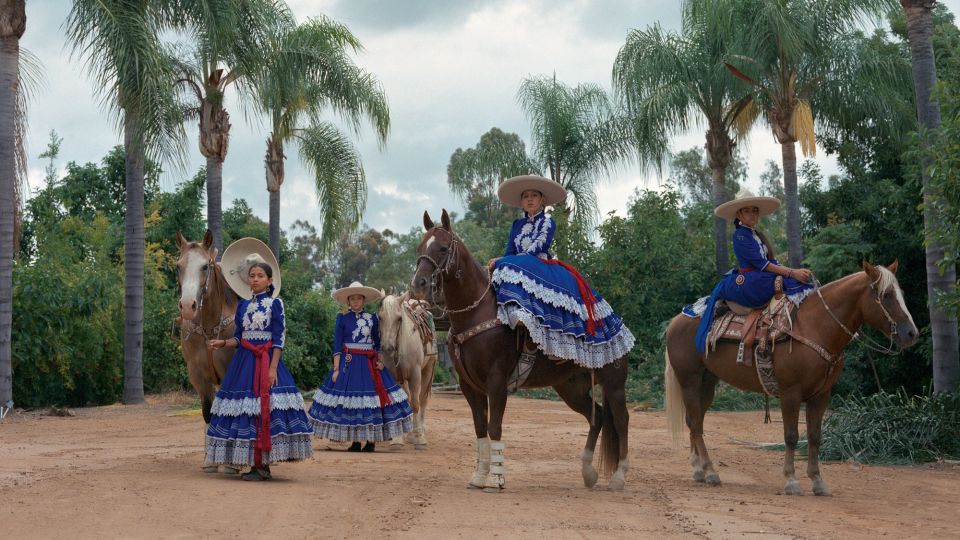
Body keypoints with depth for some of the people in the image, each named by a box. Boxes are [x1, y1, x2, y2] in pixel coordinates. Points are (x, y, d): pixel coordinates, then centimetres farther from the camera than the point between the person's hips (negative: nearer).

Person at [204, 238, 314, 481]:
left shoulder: (275, 303, -2)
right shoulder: (243, 304, 11)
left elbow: (279, 339, -7)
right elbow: (240, 337, 15)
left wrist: (272, 368, -15)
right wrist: (222, 343, -4)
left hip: (266, 360, -5)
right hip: (244, 361, 5)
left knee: (265, 409, -8)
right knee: (246, 411, 3)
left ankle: (263, 465, -2)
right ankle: (256, 465, 11)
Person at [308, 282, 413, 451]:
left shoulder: (372, 318, 8)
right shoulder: (342, 318, 2)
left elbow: (378, 343, 12)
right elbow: (337, 345, -1)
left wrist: (380, 361, -2)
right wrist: (336, 369, -8)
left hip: (370, 363, 2)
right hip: (349, 363, -2)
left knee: (373, 400, -2)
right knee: (349, 399, -4)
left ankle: (371, 440, 7)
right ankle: (355, 442, 6)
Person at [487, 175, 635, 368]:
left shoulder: (547, 222, 3)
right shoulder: (518, 225, 20)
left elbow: (535, 251, -9)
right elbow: (510, 252, 13)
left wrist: (502, 262, -16)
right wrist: (498, 262, -11)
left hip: (543, 268, -8)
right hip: (520, 268, 8)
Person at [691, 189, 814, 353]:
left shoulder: (757, 235, 20)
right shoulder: (740, 235, -6)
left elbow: (772, 261, 15)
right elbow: (762, 264, -15)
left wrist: (793, 271, -1)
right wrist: (791, 273, -18)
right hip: (749, 282, -9)